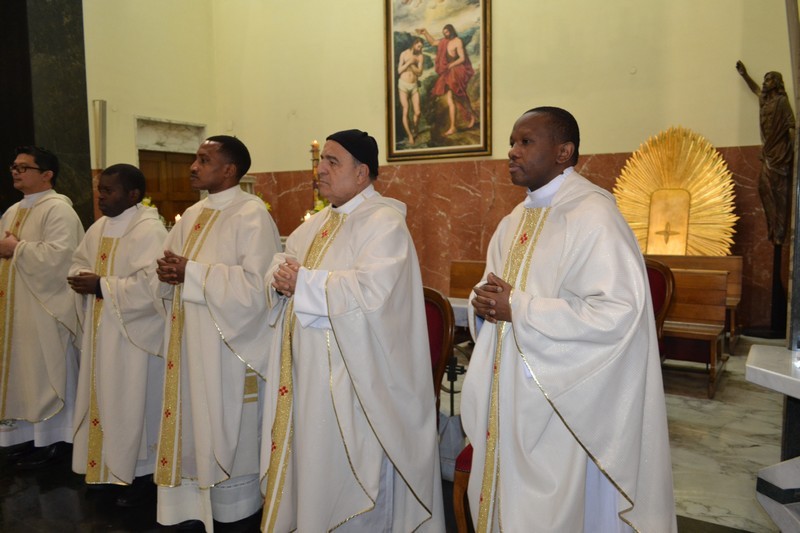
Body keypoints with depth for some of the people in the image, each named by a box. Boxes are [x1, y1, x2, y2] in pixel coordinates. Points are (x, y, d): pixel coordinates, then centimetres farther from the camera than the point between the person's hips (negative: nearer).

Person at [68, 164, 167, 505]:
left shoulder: (149, 230, -18)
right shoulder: (100, 227, 11)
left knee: (134, 403, 1)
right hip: (101, 332, 9)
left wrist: (102, 286, -21)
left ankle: (143, 474, 17)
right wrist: (82, 278, -3)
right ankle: (108, 464, 32)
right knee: (103, 397, 16)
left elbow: (150, 282, -27)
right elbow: (79, 261, 19)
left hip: (133, 335, -8)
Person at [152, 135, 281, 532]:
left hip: (227, 348, -8)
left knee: (227, 437, 6)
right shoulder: (193, 215, 13)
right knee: (193, 431, 16)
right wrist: (168, 272, -7)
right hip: (189, 345, 8)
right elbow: (170, 272, 17)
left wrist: (192, 272, -19)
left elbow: (255, 283, -23)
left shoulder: (252, 214, -13)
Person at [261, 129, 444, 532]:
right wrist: (281, 280, -7)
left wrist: (304, 283, -18)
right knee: (308, 460, 18)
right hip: (306, 370, 8)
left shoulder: (384, 223, -14)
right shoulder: (317, 223, 14)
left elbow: (372, 292, -27)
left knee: (348, 470, 6)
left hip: (351, 376, -8)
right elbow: (282, 266, 17)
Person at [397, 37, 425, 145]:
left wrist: (412, 65, -19)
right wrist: (409, 62, -15)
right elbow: (399, 71, -4)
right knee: (405, 112, -4)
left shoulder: (420, 56, 1)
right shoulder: (404, 54, -2)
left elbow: (419, 72, -5)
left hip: (414, 85, 2)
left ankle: (414, 130, 21)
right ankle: (410, 136, 5)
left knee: (417, 112, -5)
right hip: (403, 85, -2)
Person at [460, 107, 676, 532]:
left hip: (562, 403, -8)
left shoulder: (593, 215, -16)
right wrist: (484, 302, -5)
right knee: (504, 498, 19)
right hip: (508, 395, 8)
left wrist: (518, 308, -21)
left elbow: (619, 312, -25)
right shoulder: (515, 221, 10)